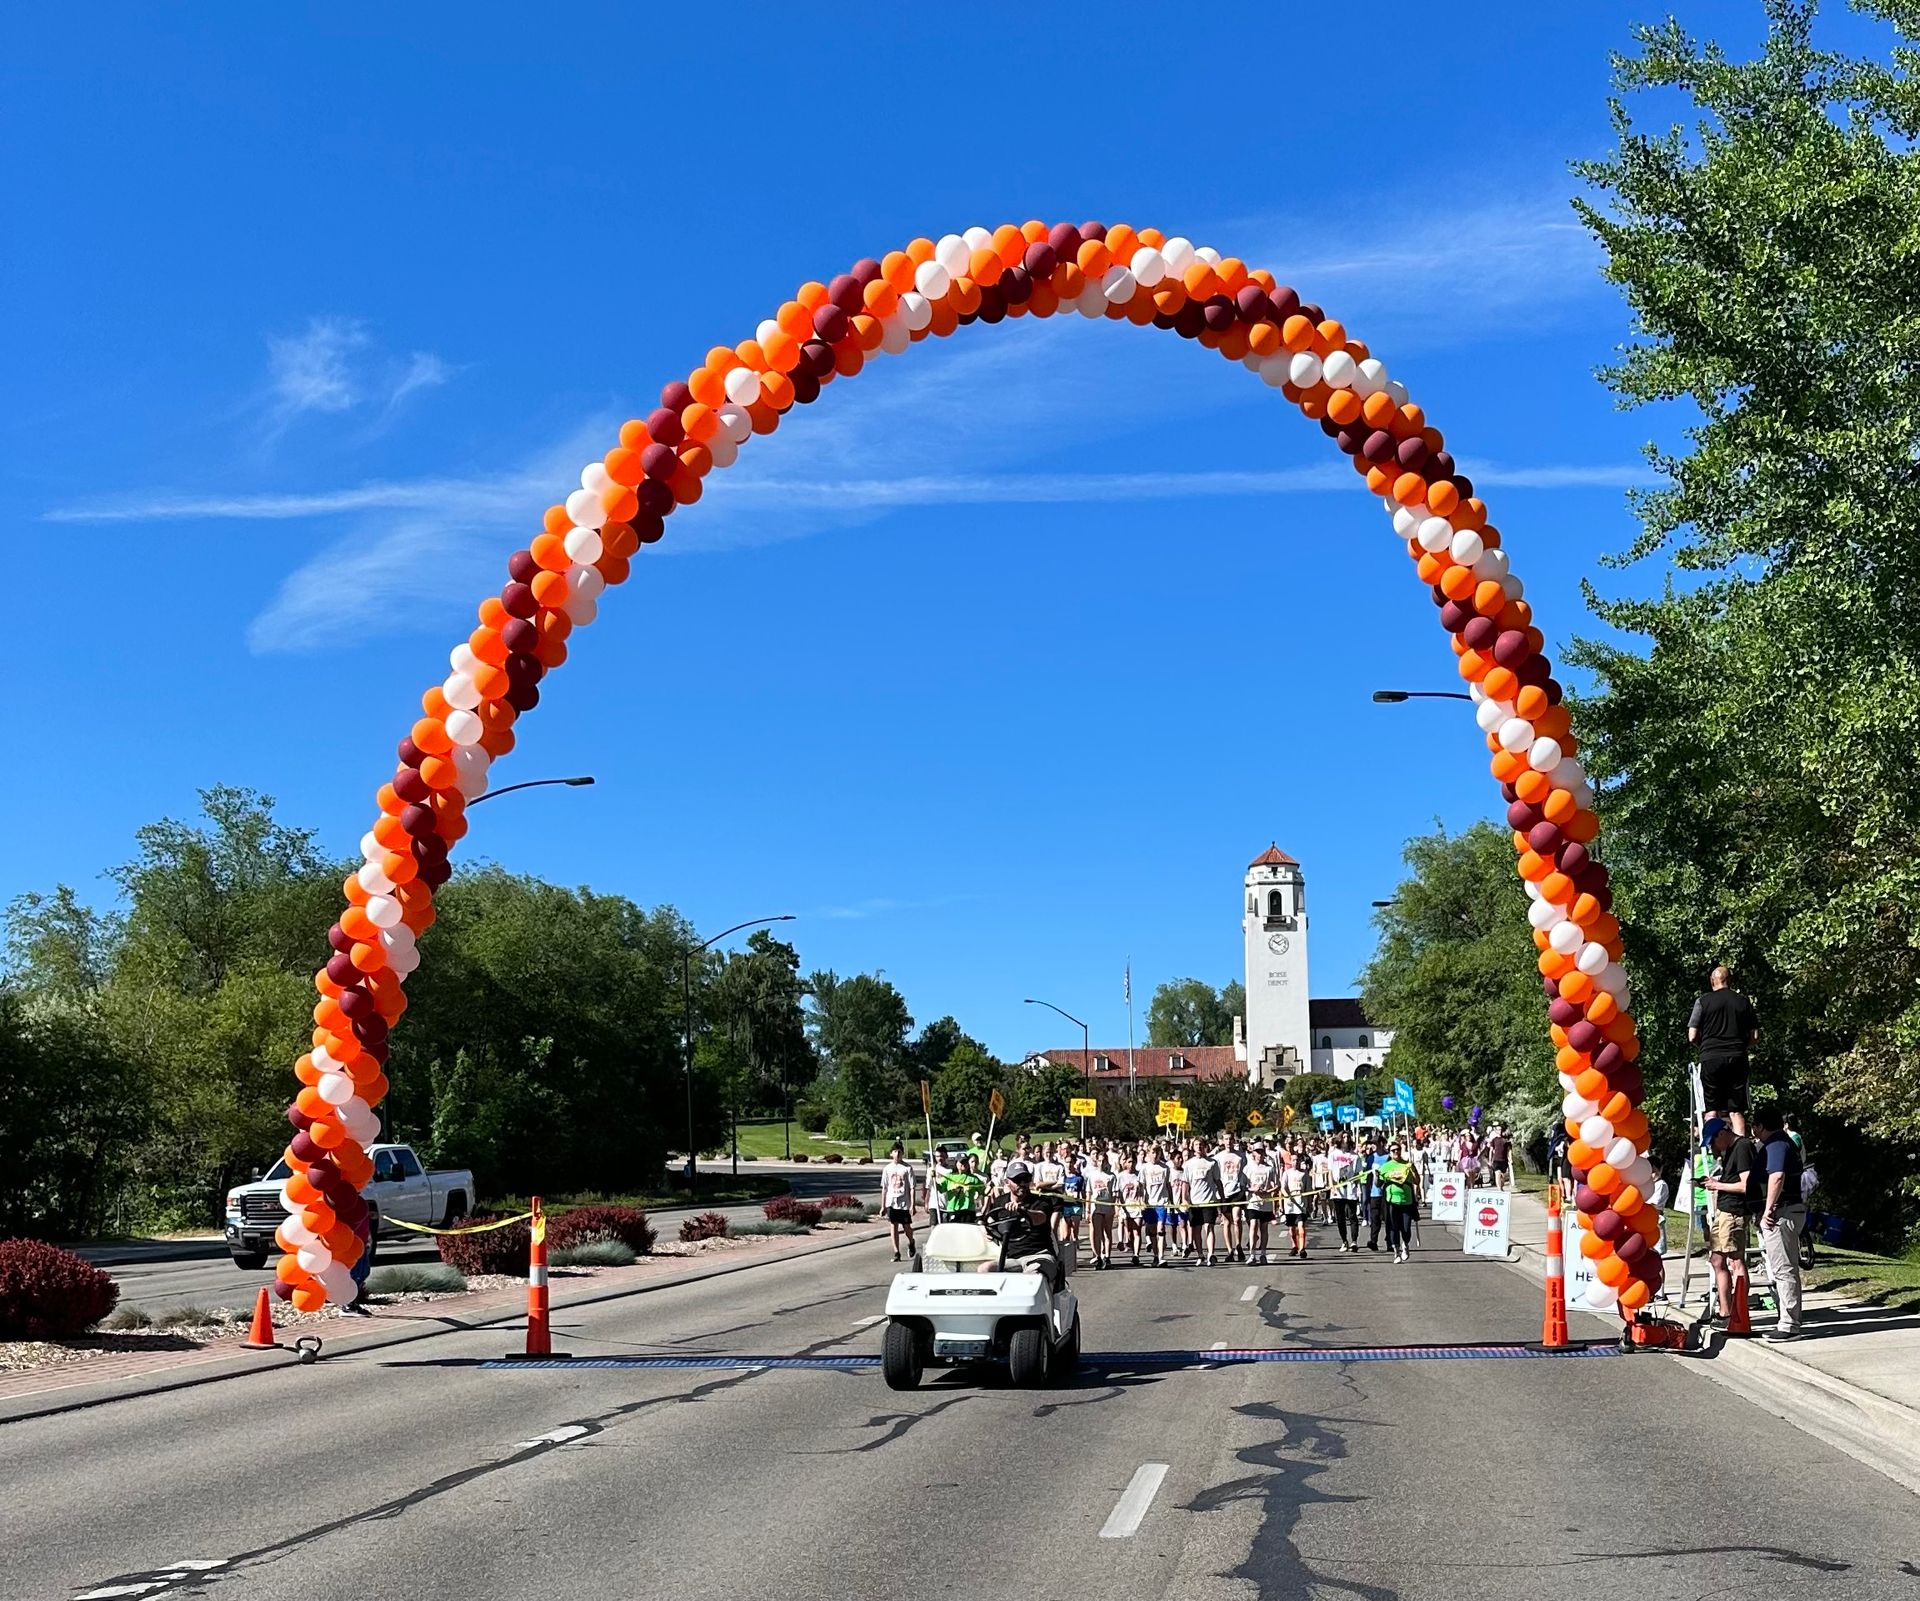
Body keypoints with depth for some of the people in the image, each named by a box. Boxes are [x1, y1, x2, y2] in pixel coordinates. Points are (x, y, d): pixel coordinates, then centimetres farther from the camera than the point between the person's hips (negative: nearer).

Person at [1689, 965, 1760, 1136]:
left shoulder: (1703, 1001, 0)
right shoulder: (1743, 1002, 8)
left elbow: (1692, 1037, -2)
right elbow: (1755, 1036, 8)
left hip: (1711, 1059, -2)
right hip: (1737, 1059, 2)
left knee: (1712, 1109, 3)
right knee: (1737, 1110, 5)